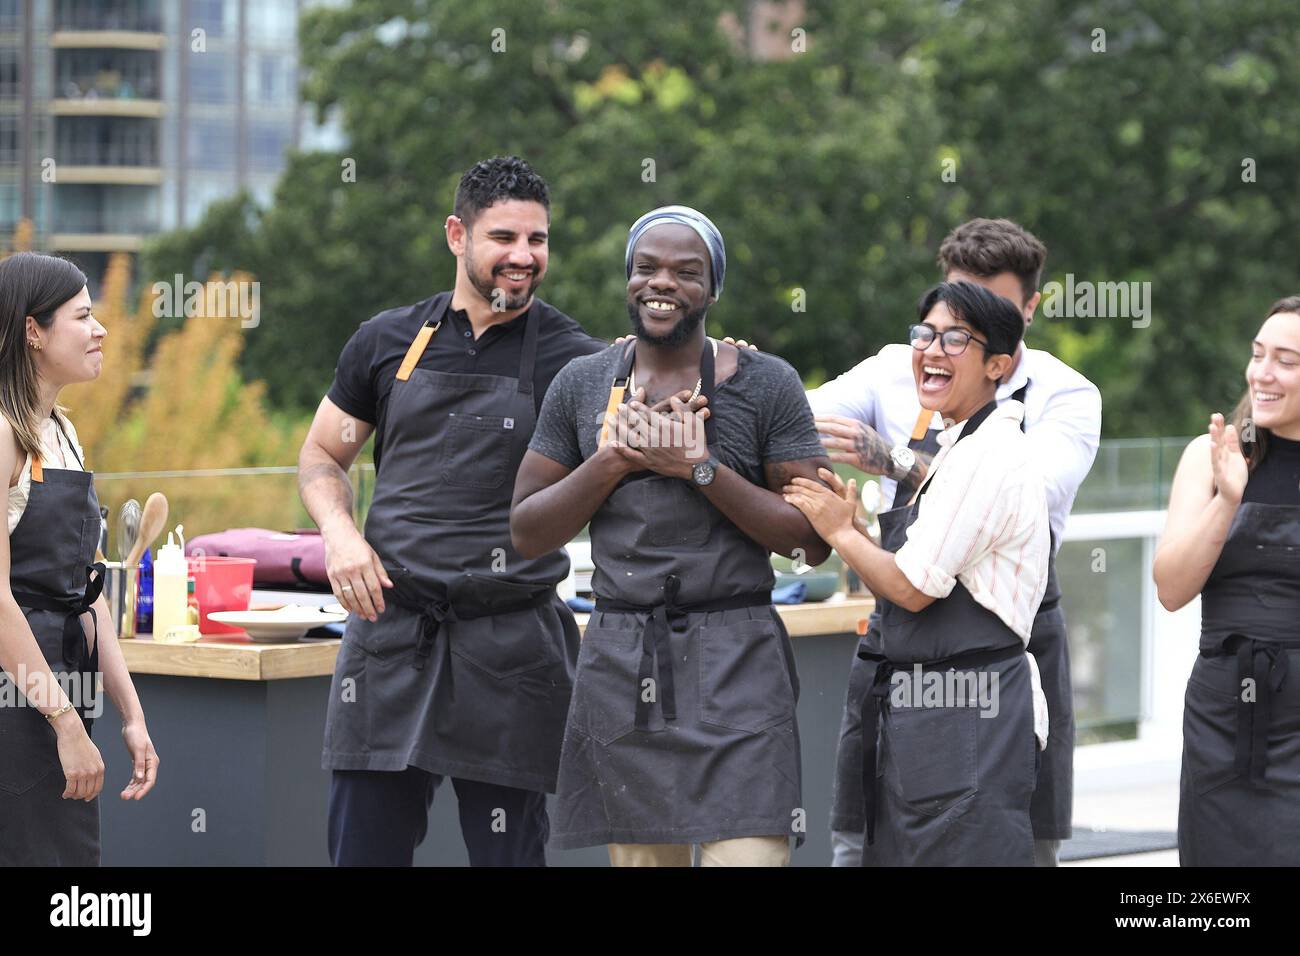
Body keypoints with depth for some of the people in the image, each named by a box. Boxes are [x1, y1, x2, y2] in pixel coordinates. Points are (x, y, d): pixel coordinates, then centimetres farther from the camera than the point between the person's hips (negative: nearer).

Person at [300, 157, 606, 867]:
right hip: (389, 631, 2)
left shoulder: (573, 361, 0)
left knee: (508, 852, 2)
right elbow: (322, 456, 19)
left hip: (510, 646, -2)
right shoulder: (389, 342, 9)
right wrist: (338, 531, -1)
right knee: (363, 845, 4)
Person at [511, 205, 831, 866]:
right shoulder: (581, 384, 10)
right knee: (639, 856, 5)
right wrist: (614, 459, -6)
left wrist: (702, 468, -13)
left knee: (747, 854, -15)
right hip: (618, 661, 3)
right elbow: (526, 532, 9)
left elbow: (815, 541, -4)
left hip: (735, 666, -3)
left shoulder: (766, 385, 0)